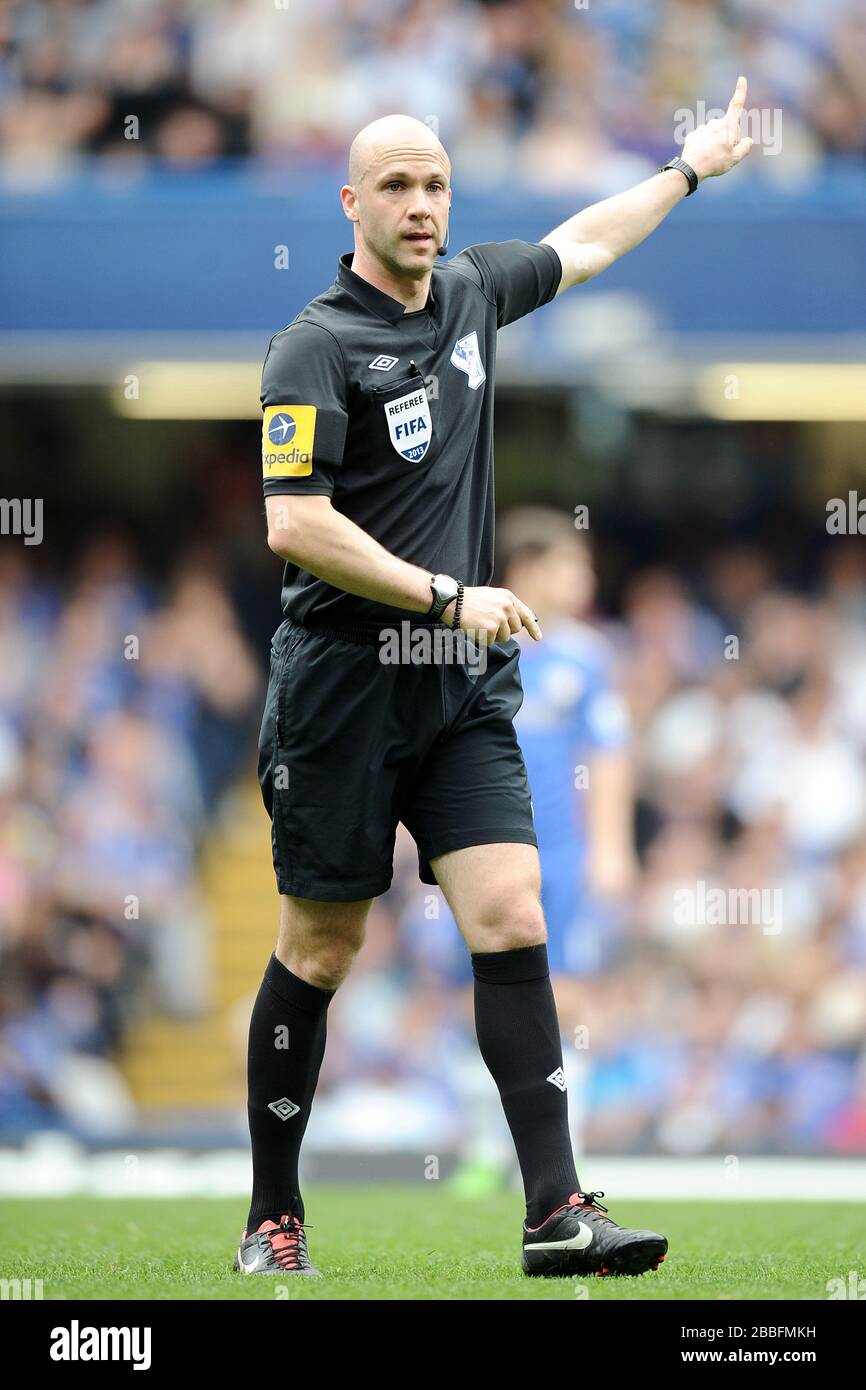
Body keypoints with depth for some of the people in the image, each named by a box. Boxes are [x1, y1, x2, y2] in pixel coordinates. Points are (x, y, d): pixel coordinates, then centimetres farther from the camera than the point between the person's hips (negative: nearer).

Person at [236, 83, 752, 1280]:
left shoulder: (472, 293, 11)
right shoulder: (317, 347, -9)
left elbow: (585, 244, 32)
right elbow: (293, 523, -18)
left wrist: (693, 167, 40)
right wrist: (447, 596, -18)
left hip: (466, 687, 5)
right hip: (345, 678, -5)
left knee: (512, 921, -10)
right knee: (319, 953, 1)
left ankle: (556, 1213, -16)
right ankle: (273, 1218, 14)